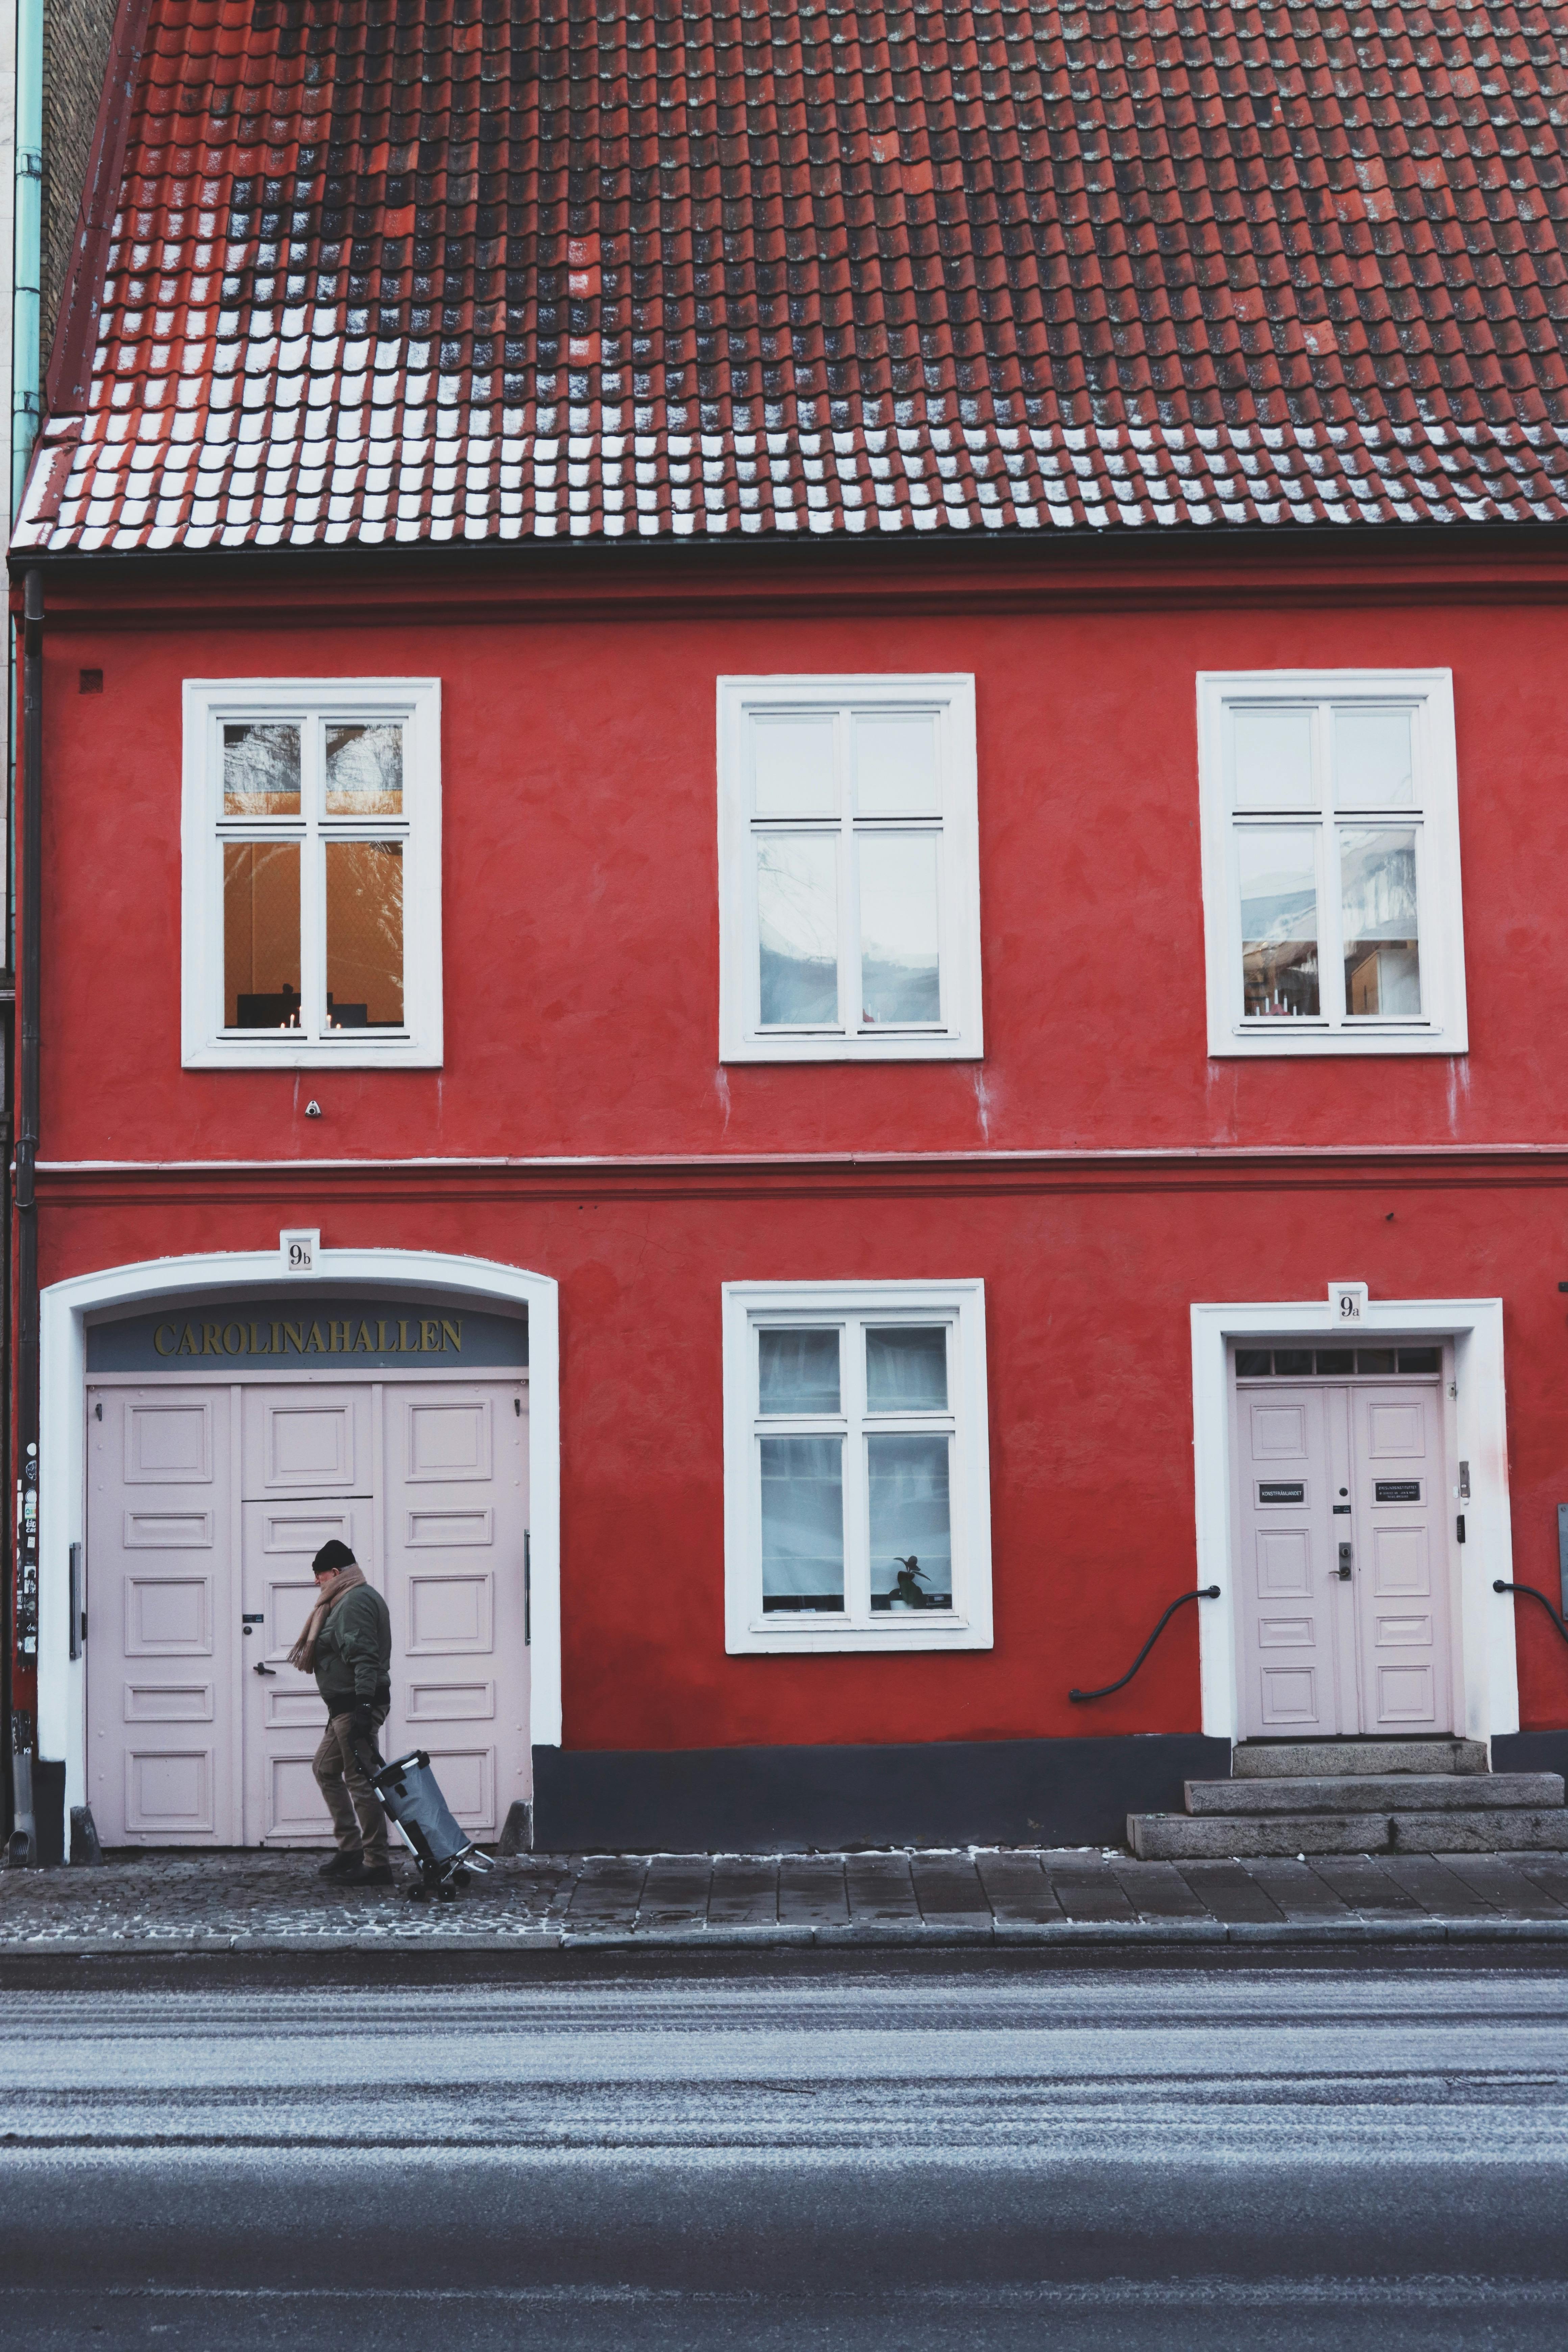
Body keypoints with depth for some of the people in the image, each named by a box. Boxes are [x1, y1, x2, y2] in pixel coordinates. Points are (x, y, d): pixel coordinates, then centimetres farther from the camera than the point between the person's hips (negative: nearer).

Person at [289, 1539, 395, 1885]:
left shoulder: (355, 1601, -14)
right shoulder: (350, 1599, 20)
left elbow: (364, 1656, -24)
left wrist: (363, 1704, -31)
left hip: (357, 1703, -12)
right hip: (347, 1706, 12)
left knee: (360, 1779, -9)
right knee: (325, 1768, 19)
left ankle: (377, 1864, -7)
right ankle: (350, 1849, 20)